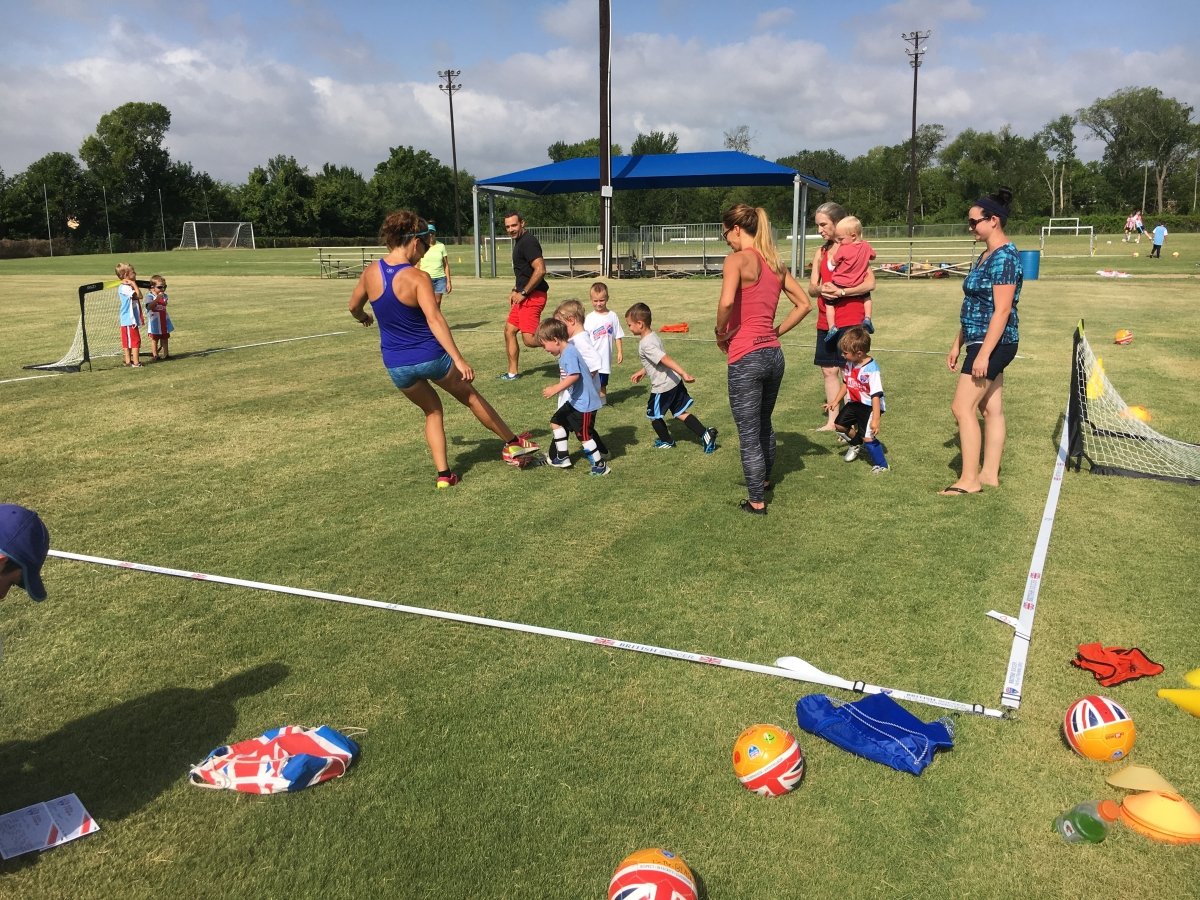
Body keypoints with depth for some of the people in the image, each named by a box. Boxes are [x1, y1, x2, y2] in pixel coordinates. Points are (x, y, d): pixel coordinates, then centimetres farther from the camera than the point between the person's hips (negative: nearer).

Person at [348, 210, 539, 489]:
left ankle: (443, 474, 18)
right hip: (431, 357, -4)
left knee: (432, 411, 25)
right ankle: (513, 444, 32)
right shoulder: (417, 277, -18)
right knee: (470, 396, 19)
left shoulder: (370, 273, -3)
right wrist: (458, 359, -33)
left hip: (397, 366, 4)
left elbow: (354, 307, 14)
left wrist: (364, 318, 38)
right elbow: (434, 319, -29)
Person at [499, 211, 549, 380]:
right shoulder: (519, 241, 17)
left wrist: (523, 293, -18)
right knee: (509, 330, 15)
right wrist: (515, 290, 19)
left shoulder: (528, 242, -16)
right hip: (523, 296, 11)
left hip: (533, 296, -11)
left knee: (529, 339, -18)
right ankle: (512, 372, 24)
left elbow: (540, 270, -26)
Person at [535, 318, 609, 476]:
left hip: (584, 403, -11)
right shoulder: (566, 351, 10)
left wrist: (555, 389, -30)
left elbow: (574, 376, -32)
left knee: (584, 435, -2)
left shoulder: (569, 353, -21)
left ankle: (600, 466, 10)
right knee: (556, 421, 16)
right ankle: (562, 458, 24)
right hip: (575, 400, 11)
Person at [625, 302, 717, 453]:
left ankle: (667, 441, 31)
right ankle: (705, 434, 6)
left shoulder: (646, 345, -23)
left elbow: (666, 359, -32)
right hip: (675, 382, 8)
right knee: (681, 413, 15)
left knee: (653, 415, 15)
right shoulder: (653, 335, 7)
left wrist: (683, 374, -37)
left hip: (662, 387, -8)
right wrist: (642, 372, 29)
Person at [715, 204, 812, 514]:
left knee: (749, 434, 5)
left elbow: (726, 302, -29)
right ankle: (765, 478, 47)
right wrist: (776, 332, 13)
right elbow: (804, 304, 14)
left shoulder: (737, 259, -12)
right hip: (773, 354, 8)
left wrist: (721, 333, -12)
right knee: (764, 424, 27)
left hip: (746, 358, -8)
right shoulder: (775, 262, 10)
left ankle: (756, 501, 16)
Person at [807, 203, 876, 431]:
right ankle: (832, 421, 18)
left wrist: (841, 292, -22)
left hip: (850, 320, -6)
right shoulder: (821, 252, 12)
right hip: (826, 322, 6)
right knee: (829, 370, 9)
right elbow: (811, 288, 8)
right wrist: (820, 289, -14)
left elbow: (870, 283, -15)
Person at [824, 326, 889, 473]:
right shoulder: (849, 364, -4)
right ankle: (856, 443, 41)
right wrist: (835, 401, 16)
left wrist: (875, 419, -32)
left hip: (870, 406, -8)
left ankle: (881, 465, 2)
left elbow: (876, 395, -29)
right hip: (855, 403, 8)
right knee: (839, 424, 13)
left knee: (867, 437, -16)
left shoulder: (871, 369, -27)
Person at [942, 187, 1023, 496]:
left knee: (962, 407, -8)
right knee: (991, 409, 12)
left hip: (992, 344, -10)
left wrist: (983, 354, -24)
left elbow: (1002, 310, -22)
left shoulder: (1004, 257, -17)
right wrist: (958, 344, 19)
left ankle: (969, 479, -1)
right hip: (983, 343, 10)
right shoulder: (986, 256, 14)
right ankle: (989, 474, 19)